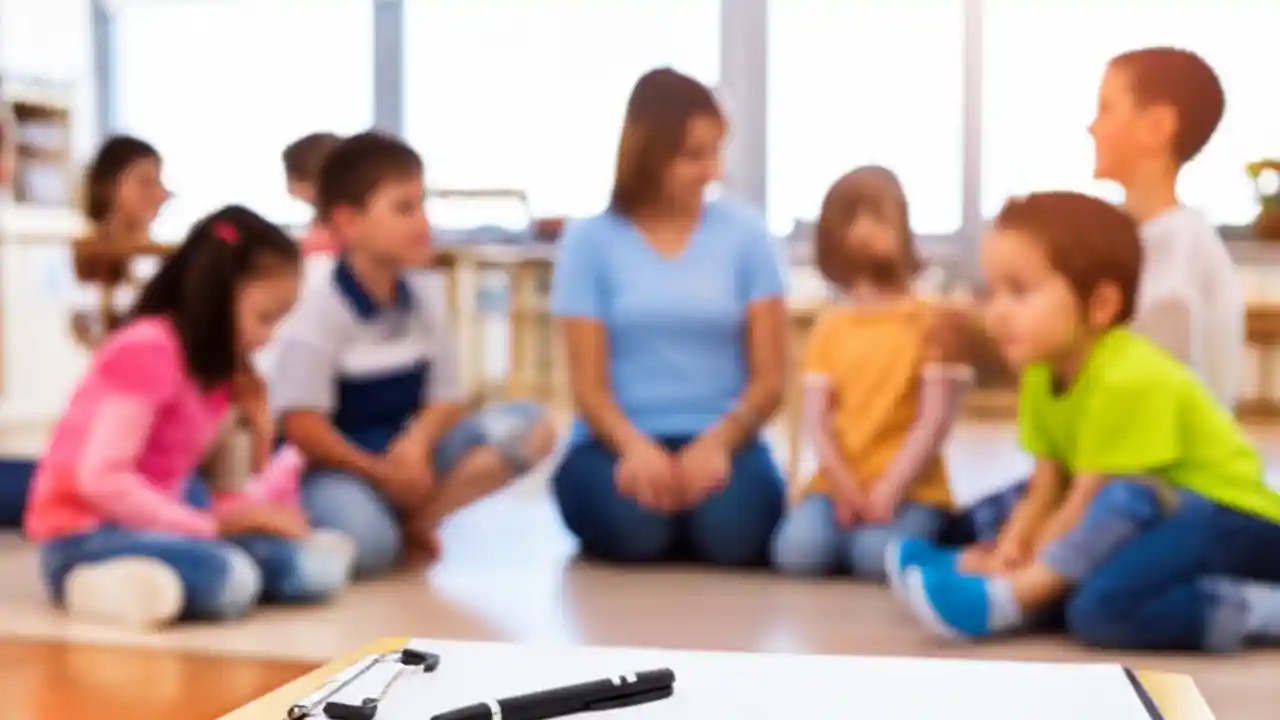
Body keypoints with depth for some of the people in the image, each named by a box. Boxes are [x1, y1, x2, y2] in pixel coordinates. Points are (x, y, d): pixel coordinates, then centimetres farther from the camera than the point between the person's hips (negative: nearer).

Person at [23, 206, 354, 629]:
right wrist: (208, 526, -17)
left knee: (312, 570, -7)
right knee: (228, 580, -34)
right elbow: (101, 479, -22)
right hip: (85, 538, -8)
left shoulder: (213, 366, 13)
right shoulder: (148, 349, -16)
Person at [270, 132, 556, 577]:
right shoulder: (318, 310, -16)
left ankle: (414, 523, -13)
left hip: (406, 459, 6)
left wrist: (417, 443, -18)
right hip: (334, 467, -6)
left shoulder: (427, 297, 3)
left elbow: (446, 399, 3)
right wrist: (379, 473, -17)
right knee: (366, 543, -39)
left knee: (529, 427, -12)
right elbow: (301, 427, -18)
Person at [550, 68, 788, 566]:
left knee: (732, 530, -31)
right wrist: (636, 445, -24)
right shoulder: (591, 240, 2)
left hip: (718, 438, 0)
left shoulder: (744, 234, 5)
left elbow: (768, 379, 1)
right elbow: (589, 385, -3)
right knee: (634, 527, -32)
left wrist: (717, 442, -18)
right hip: (621, 439, 0)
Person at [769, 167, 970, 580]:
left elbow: (934, 421, -5)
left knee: (879, 556, -33)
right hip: (837, 486, 3)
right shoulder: (830, 326, 12)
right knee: (797, 551, -27)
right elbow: (816, 421, 2)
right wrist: (846, 489, -15)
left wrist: (888, 492, -16)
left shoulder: (934, 321, 3)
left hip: (910, 489, -3)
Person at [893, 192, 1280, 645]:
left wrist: (1016, 573, -21)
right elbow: (1044, 493, 0)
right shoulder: (1042, 375, 1)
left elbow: (1086, 502, -25)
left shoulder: (1128, 380, -26)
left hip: (1236, 524, -9)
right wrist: (1005, 555, -18)